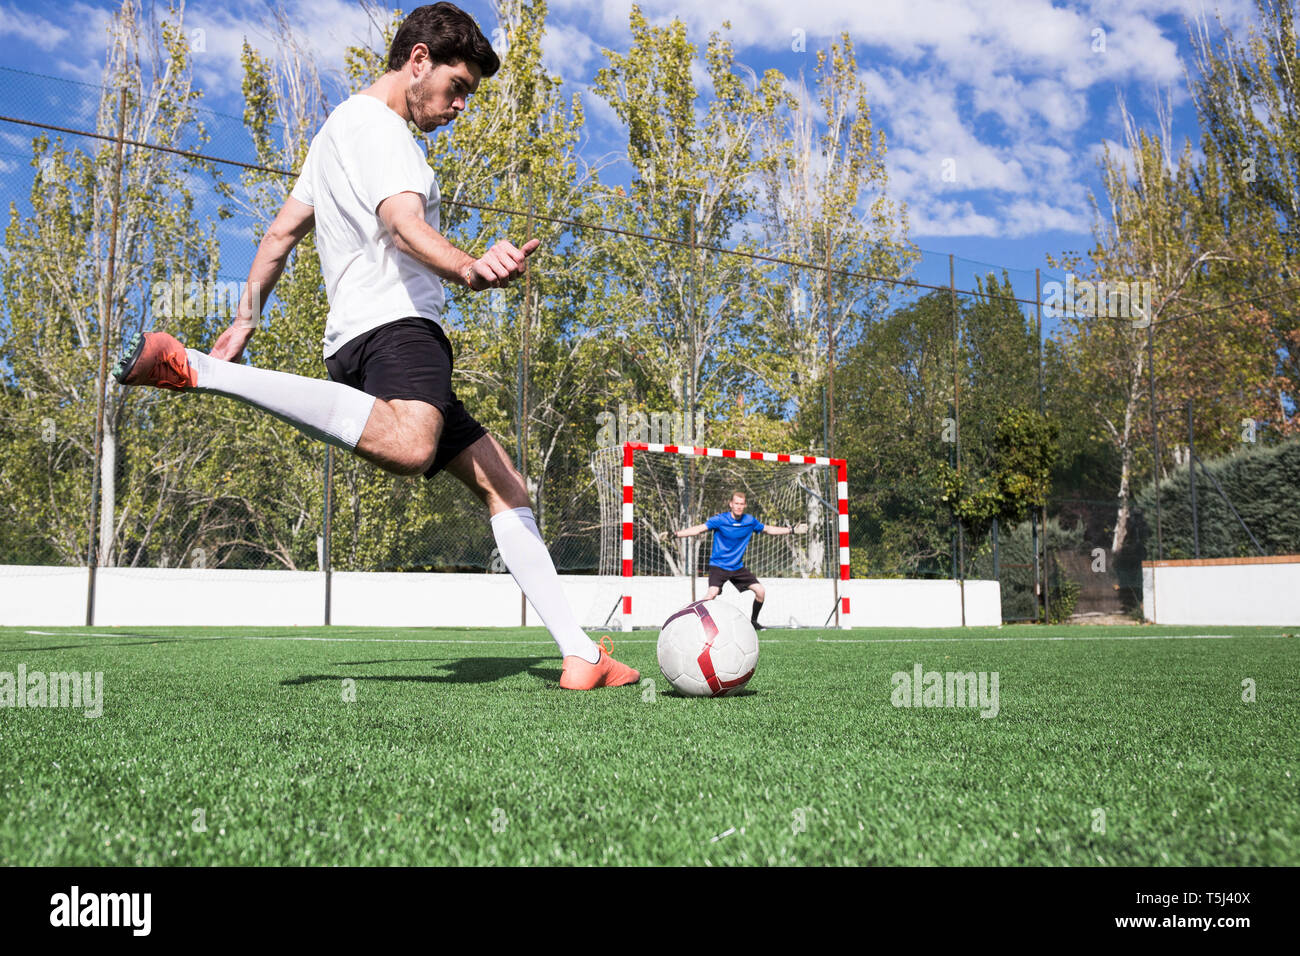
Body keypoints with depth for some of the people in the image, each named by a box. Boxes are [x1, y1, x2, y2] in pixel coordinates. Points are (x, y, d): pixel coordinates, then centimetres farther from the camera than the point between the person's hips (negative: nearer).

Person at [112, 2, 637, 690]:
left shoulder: (338, 127, 29)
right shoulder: (377, 126, -2)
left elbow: (283, 231, 31)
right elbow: (404, 224, -23)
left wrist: (246, 317, 34)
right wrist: (468, 269, -41)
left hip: (358, 336, 11)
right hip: (393, 326, -11)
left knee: (501, 485, 11)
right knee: (409, 447, -42)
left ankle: (579, 655, 10)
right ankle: (193, 370, -26)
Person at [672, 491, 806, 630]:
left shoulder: (750, 521, 1)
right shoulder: (720, 519, -13)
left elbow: (767, 529, 16)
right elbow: (699, 529, -18)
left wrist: (792, 530, 18)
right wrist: (675, 534, -29)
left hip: (738, 567, 5)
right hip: (718, 565, -5)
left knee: (761, 591, 0)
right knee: (712, 593, -28)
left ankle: (753, 621, 22)